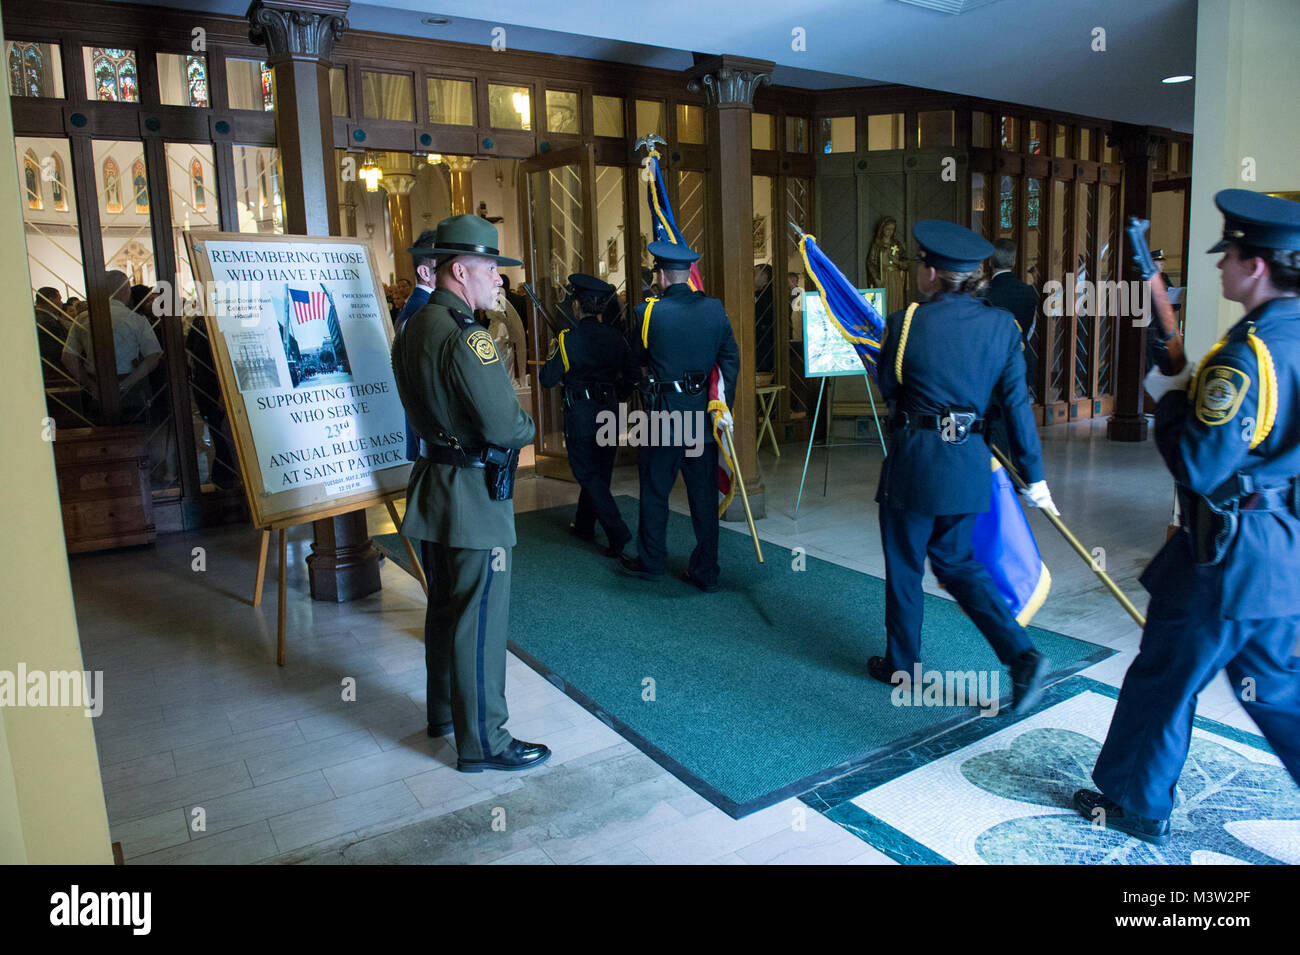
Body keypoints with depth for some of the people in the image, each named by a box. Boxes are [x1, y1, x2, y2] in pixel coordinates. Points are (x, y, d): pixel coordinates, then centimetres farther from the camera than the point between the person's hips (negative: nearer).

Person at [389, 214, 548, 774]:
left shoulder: (412, 329, 9)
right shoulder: (465, 337, -22)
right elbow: (504, 426, -25)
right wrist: (528, 427, -2)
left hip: (433, 486, 10)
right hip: (472, 496, -10)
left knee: (445, 607, 21)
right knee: (480, 620, 1)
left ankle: (444, 711, 38)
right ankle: (483, 742, 13)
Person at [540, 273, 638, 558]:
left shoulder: (567, 339, -13)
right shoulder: (616, 338, 0)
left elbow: (548, 380, -9)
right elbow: (632, 375, 7)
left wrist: (552, 352, 8)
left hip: (580, 414, -5)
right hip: (609, 413, 5)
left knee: (588, 474, 1)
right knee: (599, 471, 17)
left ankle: (617, 531, -10)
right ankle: (584, 525, 33)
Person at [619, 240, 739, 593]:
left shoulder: (648, 312, -9)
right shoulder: (714, 309, 0)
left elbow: (638, 358, 4)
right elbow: (731, 359, 1)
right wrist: (726, 404, 7)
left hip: (665, 412, -3)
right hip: (704, 413, 3)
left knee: (655, 490, 12)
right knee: (704, 494, 9)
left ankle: (651, 561, 25)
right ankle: (706, 571, 15)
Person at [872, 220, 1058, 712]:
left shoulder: (905, 323, -11)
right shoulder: (1001, 324, 0)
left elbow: (887, 388, 2)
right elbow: (1017, 402, 1)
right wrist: (1034, 474, 6)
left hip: (913, 462, -5)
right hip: (970, 464, 5)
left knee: (904, 566, 11)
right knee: (957, 561, 19)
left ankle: (901, 665, 26)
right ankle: (1022, 655, 8)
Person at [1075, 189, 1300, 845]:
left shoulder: (1246, 355, -23)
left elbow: (1198, 466, -25)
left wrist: (1171, 396, -10)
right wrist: (1197, 389, 10)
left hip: (1225, 556, -9)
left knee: (1164, 680, 8)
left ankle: (1135, 804, 25)